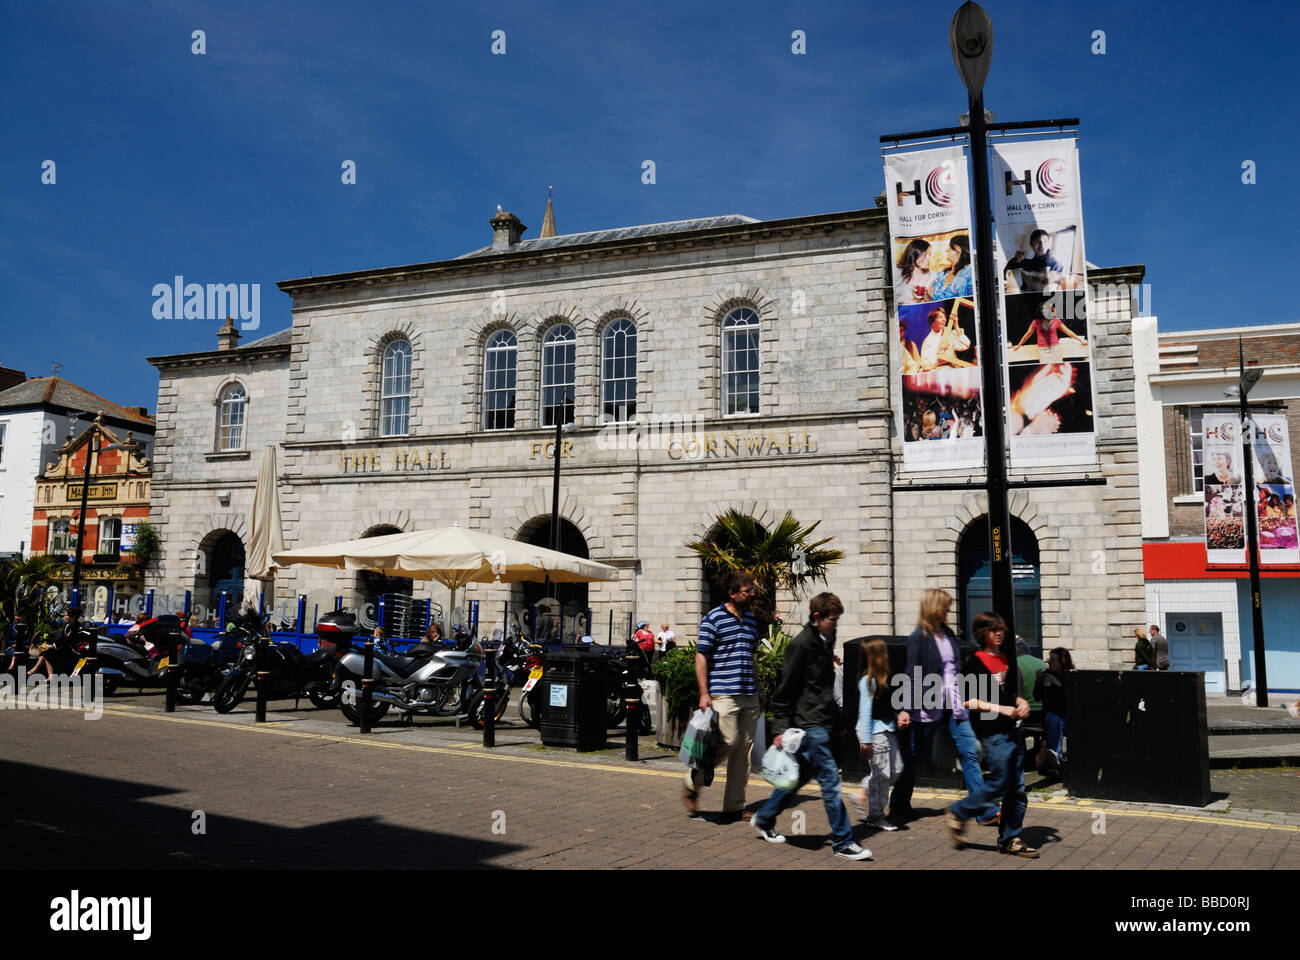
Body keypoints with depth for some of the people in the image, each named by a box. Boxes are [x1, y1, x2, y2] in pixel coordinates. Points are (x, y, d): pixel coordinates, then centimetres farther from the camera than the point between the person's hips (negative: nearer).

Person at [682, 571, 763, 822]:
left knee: (745, 746, 5)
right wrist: (704, 693, -13)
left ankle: (735, 806, 13)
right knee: (728, 741, -12)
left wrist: (758, 692, 20)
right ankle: (692, 784, 10)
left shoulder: (751, 620, 16)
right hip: (723, 695, -7)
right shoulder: (714, 618, -6)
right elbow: (701, 657, -7)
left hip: (749, 697, 7)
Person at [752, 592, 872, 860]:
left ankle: (763, 819, 32)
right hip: (808, 725, -9)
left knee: (801, 775, 17)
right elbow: (785, 690, -13)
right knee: (830, 780, -7)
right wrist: (781, 729, -14)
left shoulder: (826, 642, 13)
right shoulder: (801, 645, -14)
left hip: (823, 723, 9)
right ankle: (843, 843, 1)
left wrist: (837, 720, 23)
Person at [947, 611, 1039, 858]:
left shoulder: (1004, 659, 13)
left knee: (1017, 790, 9)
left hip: (1011, 730, 8)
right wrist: (1002, 709, -18)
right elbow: (969, 701, -14)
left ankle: (1011, 840, 18)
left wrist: (1021, 702, 4)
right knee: (999, 785, -5)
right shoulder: (975, 661, -10)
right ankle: (957, 814, 13)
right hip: (992, 733, -8)